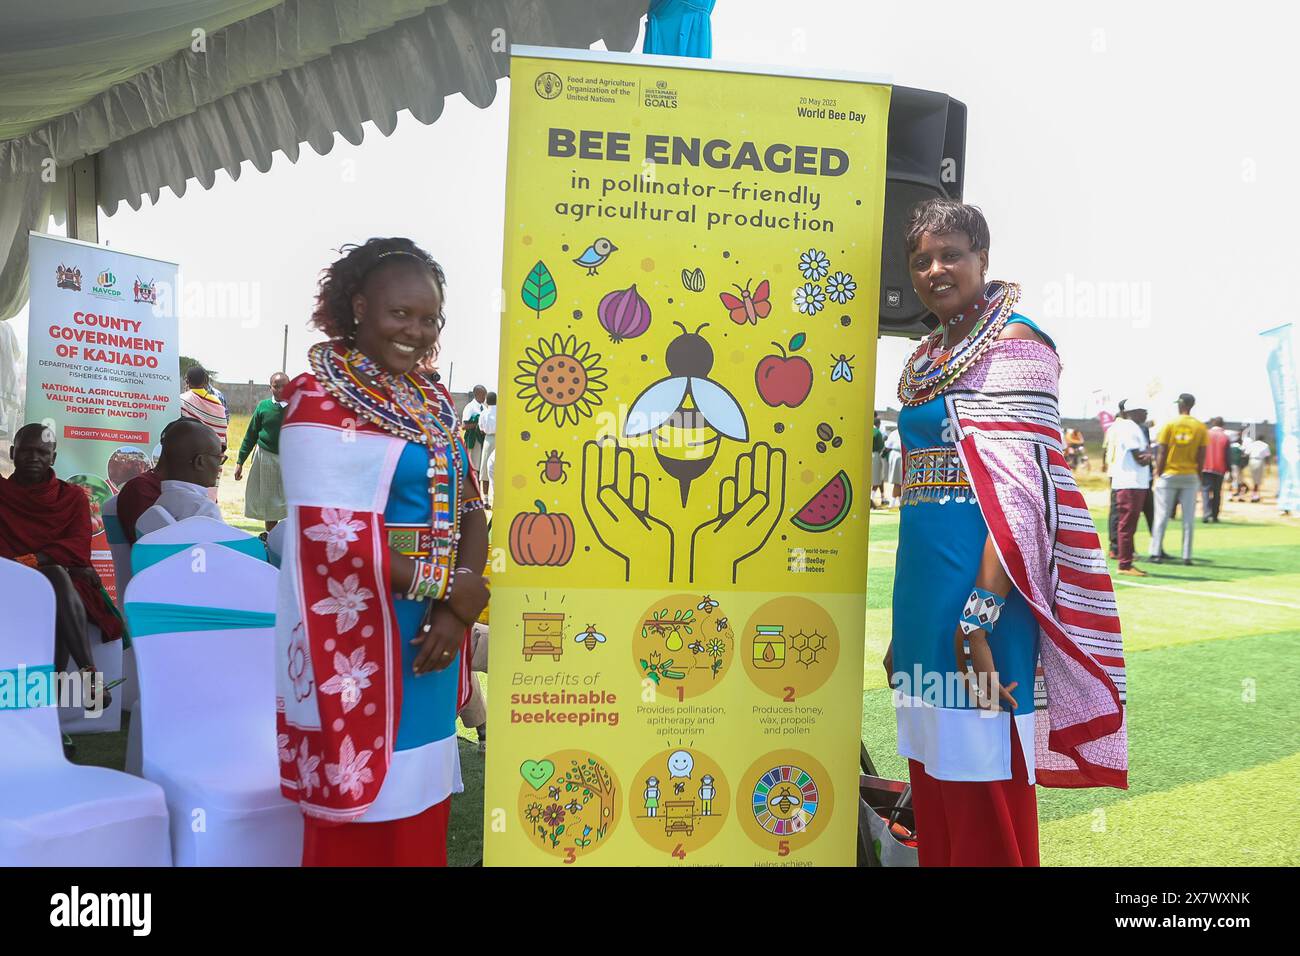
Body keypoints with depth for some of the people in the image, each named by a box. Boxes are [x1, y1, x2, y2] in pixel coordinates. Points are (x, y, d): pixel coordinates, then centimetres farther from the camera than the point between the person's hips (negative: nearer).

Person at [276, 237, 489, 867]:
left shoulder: (433, 403, 12)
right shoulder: (322, 398, -10)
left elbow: (469, 510, 7)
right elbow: (332, 533, -18)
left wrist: (455, 611, -10)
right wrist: (445, 588, -14)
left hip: (432, 632, 7)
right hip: (360, 639, -6)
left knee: (419, 812, 14)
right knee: (359, 802, 4)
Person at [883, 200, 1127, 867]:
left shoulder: (1013, 344, -7)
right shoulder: (928, 359, 17)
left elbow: (1020, 495, -16)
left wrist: (981, 616, -23)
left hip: (979, 589, -8)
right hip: (923, 588, 8)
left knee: (982, 796, 0)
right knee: (933, 784, 16)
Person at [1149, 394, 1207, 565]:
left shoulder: (1169, 424, -6)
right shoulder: (1201, 428, 0)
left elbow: (1161, 453, -7)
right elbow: (1201, 456, 0)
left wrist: (1158, 474, 0)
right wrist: (1198, 476, 10)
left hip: (1168, 475, -1)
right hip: (1190, 477, 1)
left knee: (1162, 516, 4)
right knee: (1189, 518, 6)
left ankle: (1156, 552, 3)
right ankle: (1187, 556, 5)